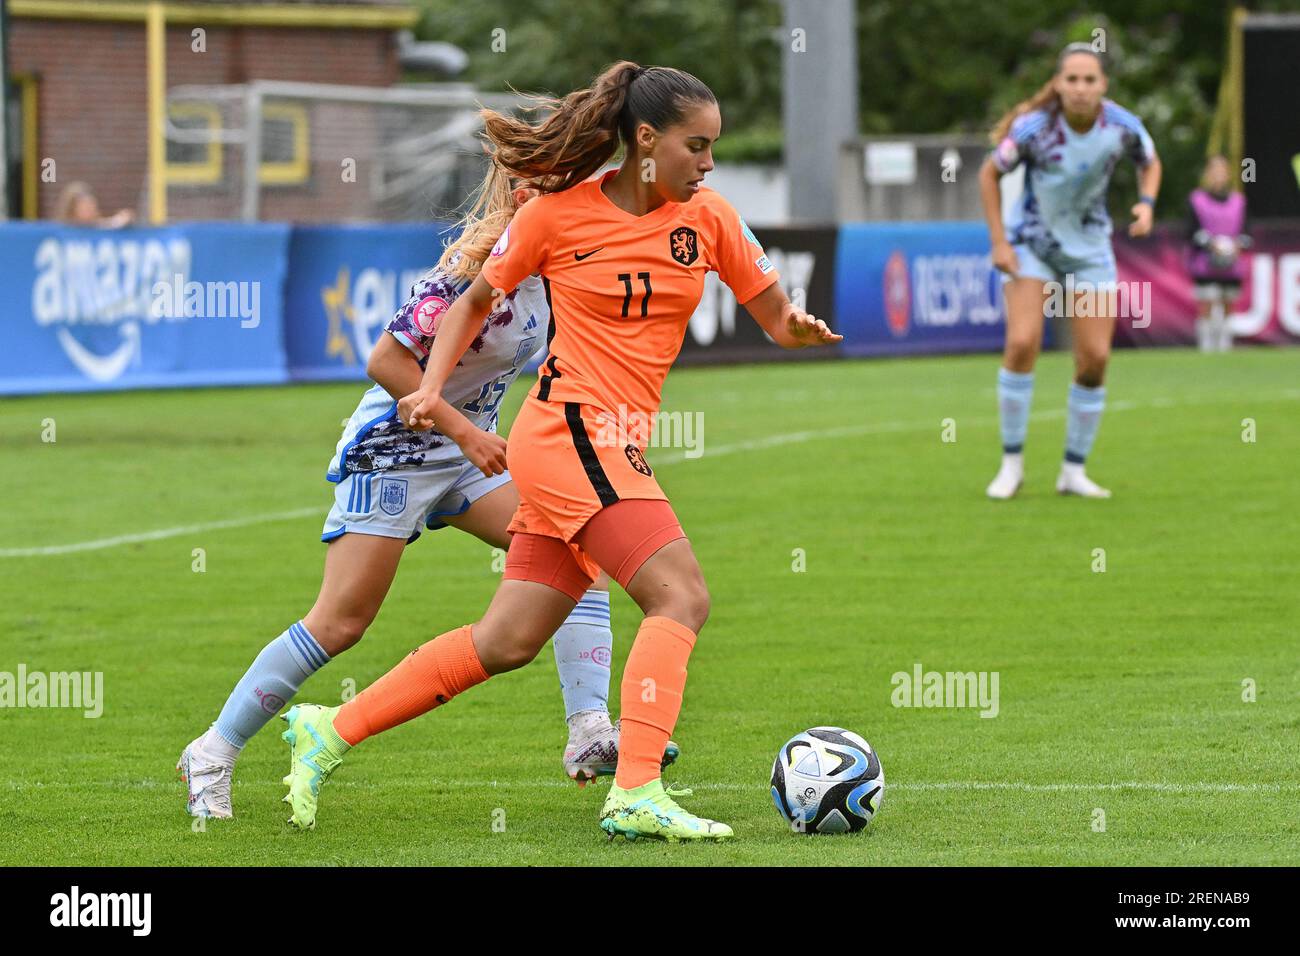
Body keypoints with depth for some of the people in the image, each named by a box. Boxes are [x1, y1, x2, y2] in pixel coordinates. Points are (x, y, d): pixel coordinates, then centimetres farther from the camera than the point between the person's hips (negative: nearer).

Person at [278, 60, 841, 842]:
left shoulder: (708, 219, 6)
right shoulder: (557, 216, -5)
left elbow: (776, 316, 10)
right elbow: (475, 302, 8)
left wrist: (800, 329, -13)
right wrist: (431, 387, -4)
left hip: (614, 447, 6)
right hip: (572, 429, -6)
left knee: (508, 642, 8)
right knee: (681, 597, -20)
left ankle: (331, 732, 17)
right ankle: (637, 793, -26)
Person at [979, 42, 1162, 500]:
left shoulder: (1123, 126, -17)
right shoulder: (1034, 128, -24)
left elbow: (1150, 162, 6)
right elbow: (989, 173, -7)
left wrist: (1146, 204, -14)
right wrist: (999, 242, -11)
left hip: (1089, 248, 3)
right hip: (1032, 245, -2)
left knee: (1095, 359, -4)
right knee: (1022, 343, -19)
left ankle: (1073, 471, 10)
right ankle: (1012, 462, -6)